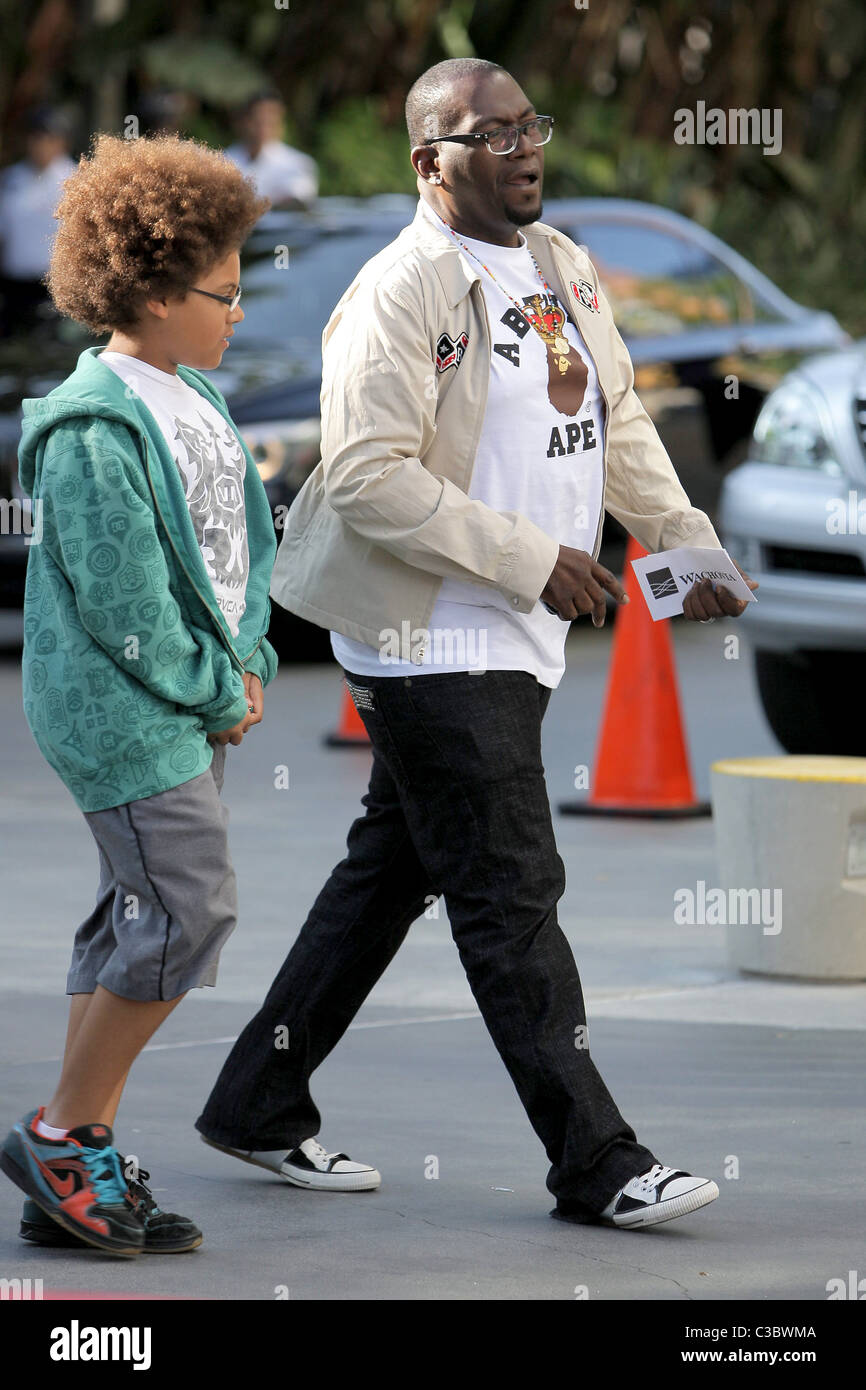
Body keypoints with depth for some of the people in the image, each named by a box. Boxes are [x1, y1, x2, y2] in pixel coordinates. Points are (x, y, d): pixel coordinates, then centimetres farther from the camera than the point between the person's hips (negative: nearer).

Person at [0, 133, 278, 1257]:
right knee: (190, 909, -13)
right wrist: (217, 696, -12)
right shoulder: (96, 431, -18)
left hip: (188, 707, 10)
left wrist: (247, 663, 4)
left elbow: (240, 540, 18)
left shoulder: (195, 399, 12)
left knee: (138, 919, 9)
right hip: (125, 713, -10)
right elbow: (123, 605, -20)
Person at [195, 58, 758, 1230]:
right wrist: (535, 561, -21)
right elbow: (370, 476, -21)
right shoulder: (400, 293, -15)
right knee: (513, 892, -5)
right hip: (433, 642, -9)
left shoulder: (563, 270, 11)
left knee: (392, 873, 15)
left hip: (518, 640, 9)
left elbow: (619, 423, 20)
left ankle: (261, 1108, 26)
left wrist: (687, 542, 7)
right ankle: (596, 1164, -1)